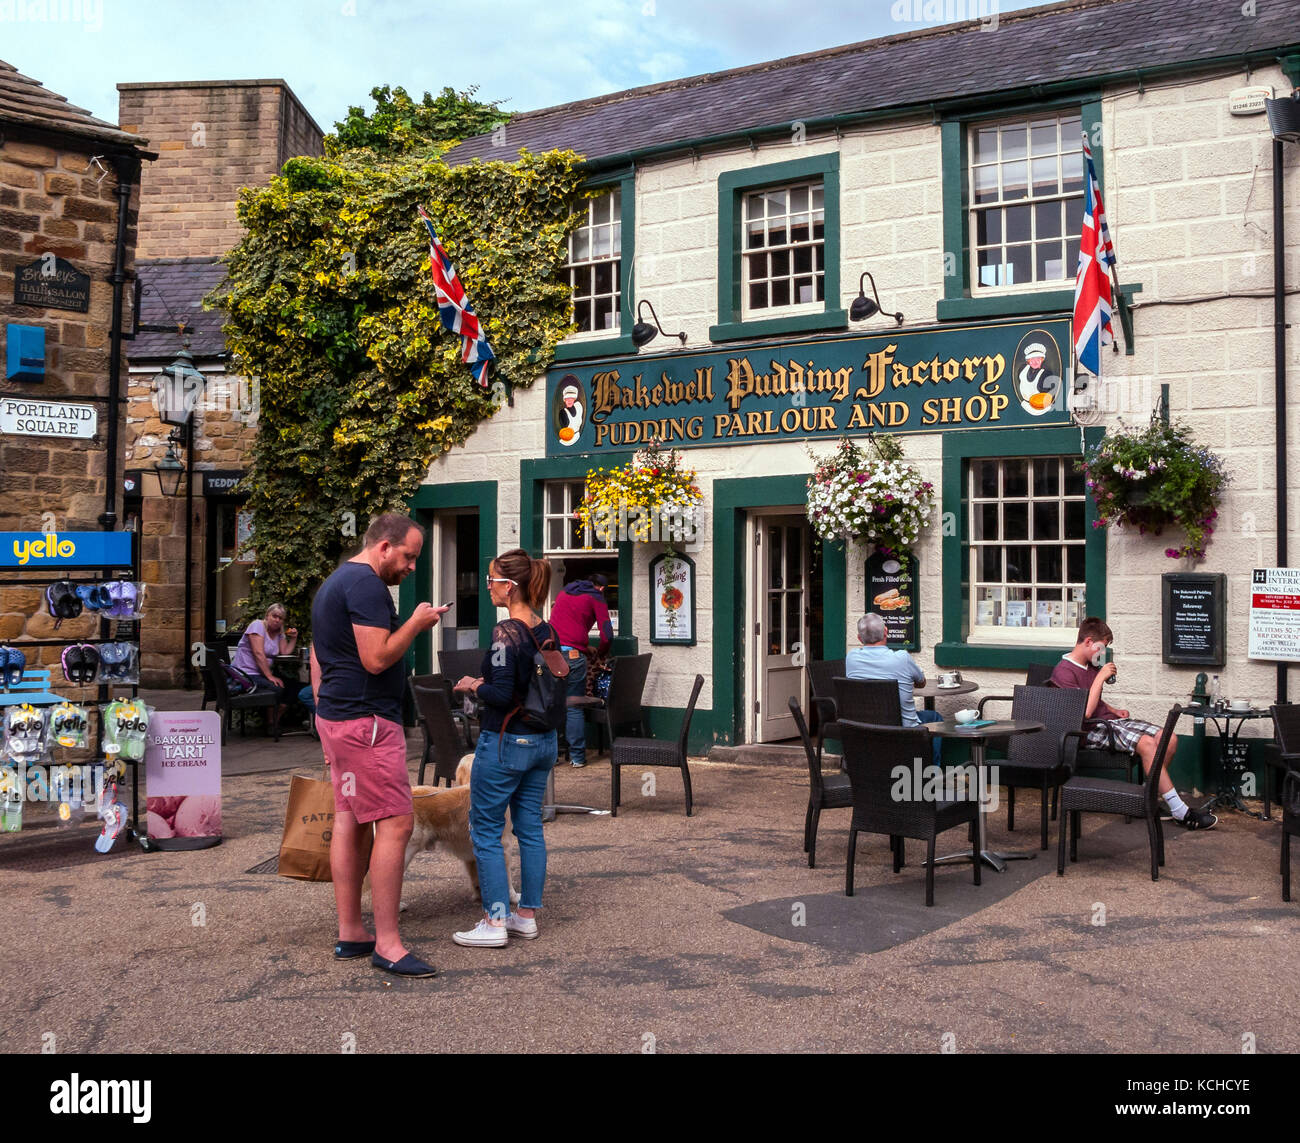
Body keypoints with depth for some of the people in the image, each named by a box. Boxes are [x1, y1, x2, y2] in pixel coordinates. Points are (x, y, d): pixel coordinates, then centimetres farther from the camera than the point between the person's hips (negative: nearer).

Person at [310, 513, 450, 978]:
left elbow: (317, 658, 24)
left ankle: (350, 933, 19)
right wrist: (416, 623, -9)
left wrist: (325, 718, 25)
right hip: (366, 722, -11)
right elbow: (376, 658, -22)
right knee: (395, 823, -9)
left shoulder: (332, 583, 20)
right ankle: (386, 943, -7)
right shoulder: (367, 584, -14)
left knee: (348, 821, 12)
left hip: (335, 716, 11)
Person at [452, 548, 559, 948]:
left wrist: (474, 686, -4)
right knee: (530, 828, 13)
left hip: (505, 742, -8)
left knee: (486, 830, 4)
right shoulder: (548, 631, 6)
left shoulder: (506, 632, -18)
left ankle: (495, 922, 6)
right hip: (544, 740, 8)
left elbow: (502, 695, -23)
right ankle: (527, 915, 20)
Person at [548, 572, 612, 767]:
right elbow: (607, 636, 0)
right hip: (572, 655, -4)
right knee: (574, 708, 4)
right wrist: (599, 654, 19)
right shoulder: (596, 599, 9)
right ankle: (577, 757, 7)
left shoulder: (564, 592, 25)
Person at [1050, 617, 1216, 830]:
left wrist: (1115, 711, 13)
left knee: (1168, 739, -8)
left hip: (1110, 721, 9)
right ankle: (1180, 811, -25)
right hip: (1092, 731, -9)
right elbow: (1085, 712, -21)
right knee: (1147, 743, -28)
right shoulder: (1063, 671, -12)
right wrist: (1100, 677, -16)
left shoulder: (1091, 666, 17)